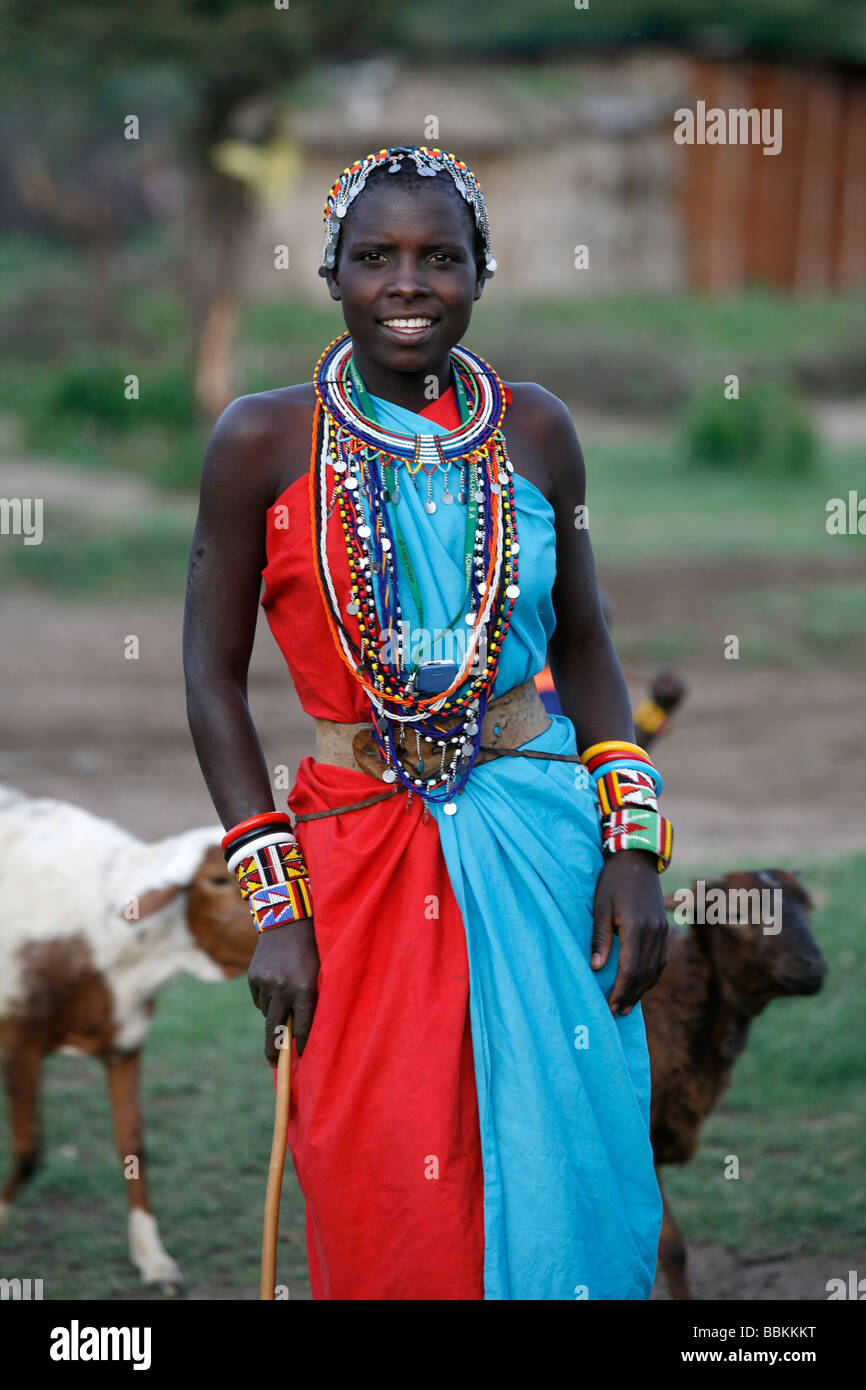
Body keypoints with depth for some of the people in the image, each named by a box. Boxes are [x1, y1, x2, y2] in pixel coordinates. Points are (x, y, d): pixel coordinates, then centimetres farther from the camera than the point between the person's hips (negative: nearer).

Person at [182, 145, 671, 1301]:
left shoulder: (532, 429, 3)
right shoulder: (263, 441, -5)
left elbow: (584, 643, 12)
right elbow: (213, 679, -2)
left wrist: (632, 849, 1)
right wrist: (273, 907, -7)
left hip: (540, 835, 2)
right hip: (358, 847, -2)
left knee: (559, 1181, 3)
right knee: (384, 1213, 0)